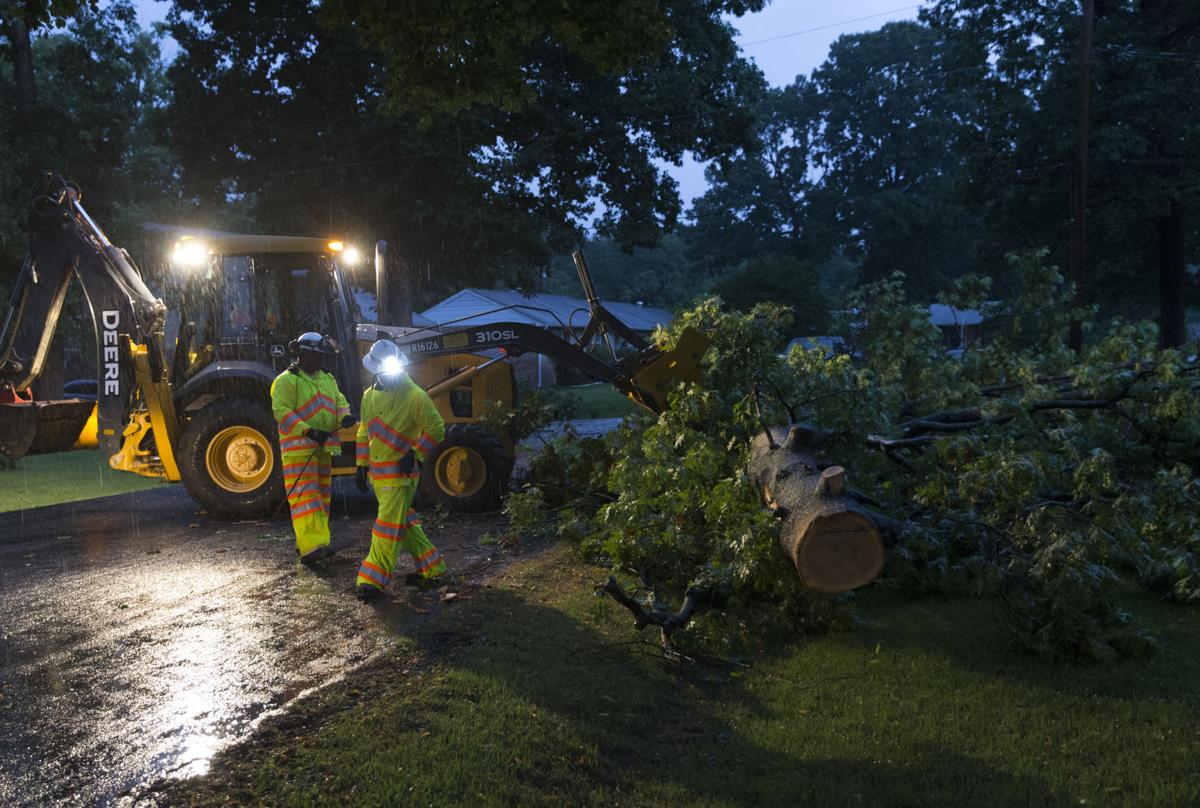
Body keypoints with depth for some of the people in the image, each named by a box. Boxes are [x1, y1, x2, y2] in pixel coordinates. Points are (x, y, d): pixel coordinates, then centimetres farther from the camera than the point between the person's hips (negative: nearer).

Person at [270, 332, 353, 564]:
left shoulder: (327, 379, 17)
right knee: (305, 494, -13)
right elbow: (282, 411, -16)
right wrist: (308, 431, -26)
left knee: (321, 494, 12)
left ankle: (306, 543, 21)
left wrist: (345, 416, -13)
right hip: (298, 447, -8)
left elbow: (340, 401, 11)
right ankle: (311, 546, -21)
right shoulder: (286, 380, -8)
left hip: (323, 447, 8)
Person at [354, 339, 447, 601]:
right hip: (377, 472, 7)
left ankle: (373, 579, -1)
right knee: (404, 522, 14)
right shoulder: (369, 395, 8)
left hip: (400, 473, -7)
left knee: (388, 525, -6)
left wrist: (416, 455, -14)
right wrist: (361, 466, 15)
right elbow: (364, 432, 17)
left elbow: (436, 429, -7)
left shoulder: (415, 396, -12)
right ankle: (431, 568, 25)